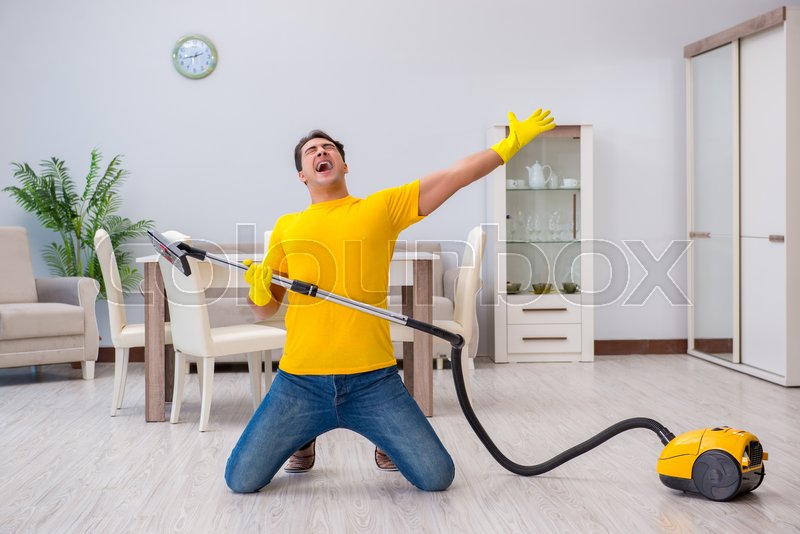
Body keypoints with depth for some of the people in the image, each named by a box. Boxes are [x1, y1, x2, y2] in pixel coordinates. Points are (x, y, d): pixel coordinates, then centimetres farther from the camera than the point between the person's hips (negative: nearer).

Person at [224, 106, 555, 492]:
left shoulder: (382, 208, 5)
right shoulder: (286, 227, 10)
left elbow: (457, 174, -1)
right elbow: (264, 310, 14)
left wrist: (512, 143, -8)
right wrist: (259, 289, -8)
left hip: (372, 380, -1)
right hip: (300, 381, 2)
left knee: (437, 477, -5)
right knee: (241, 481, 0)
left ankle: (387, 443, 29)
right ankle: (305, 439, 30)